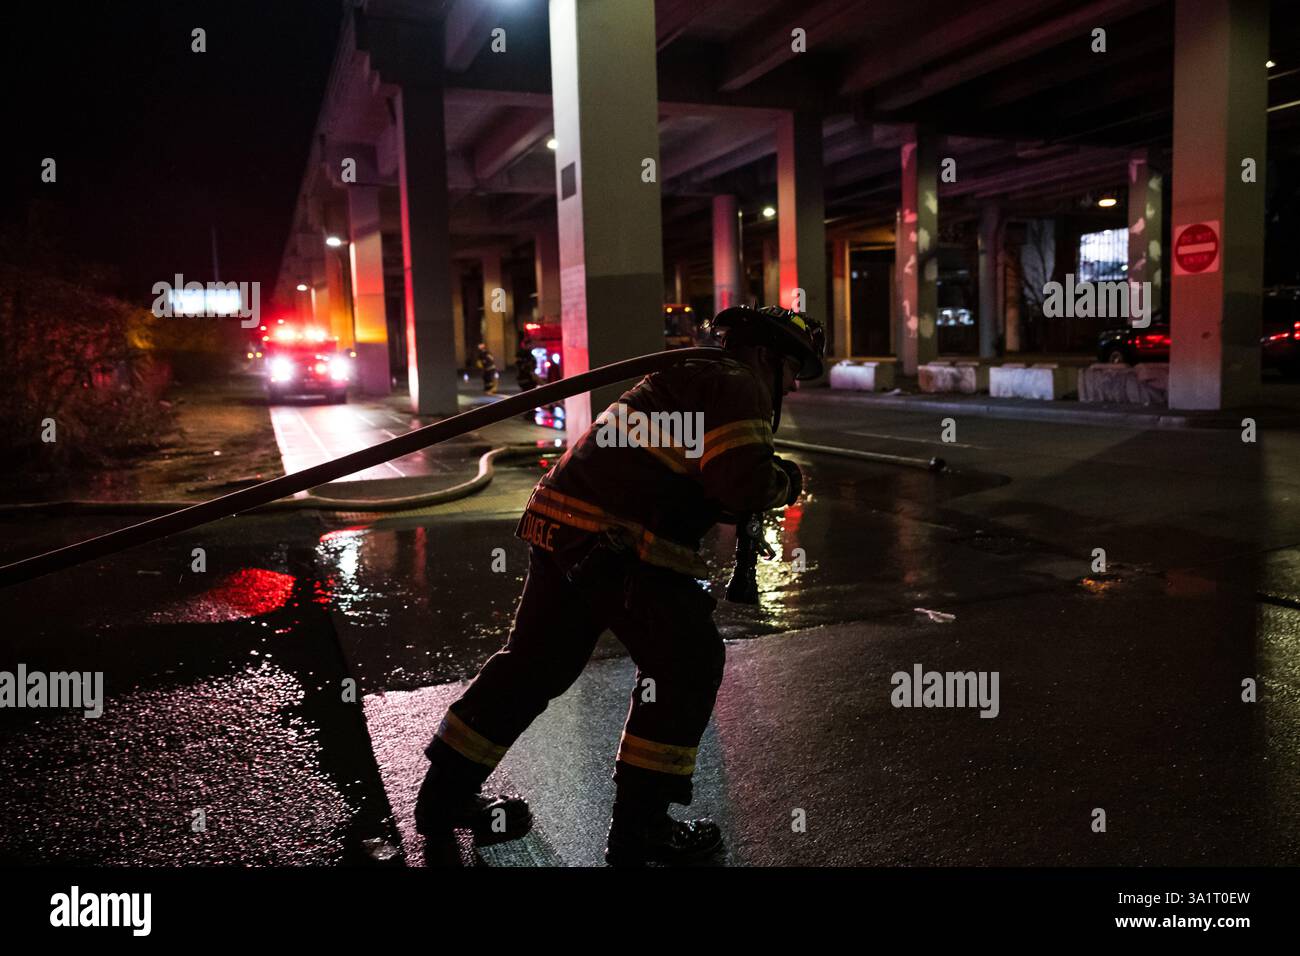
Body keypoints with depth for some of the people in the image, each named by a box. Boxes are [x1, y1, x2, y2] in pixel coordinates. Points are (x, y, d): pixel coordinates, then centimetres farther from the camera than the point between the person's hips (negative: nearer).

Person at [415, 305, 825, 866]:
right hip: (618, 543, -10)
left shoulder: (694, 375, 27)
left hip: (561, 524, 10)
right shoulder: (738, 385, -4)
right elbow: (743, 481, -16)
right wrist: (787, 482, 4)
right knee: (686, 665, 2)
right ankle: (639, 828, 10)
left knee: (537, 661, 18)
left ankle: (445, 796, 30)